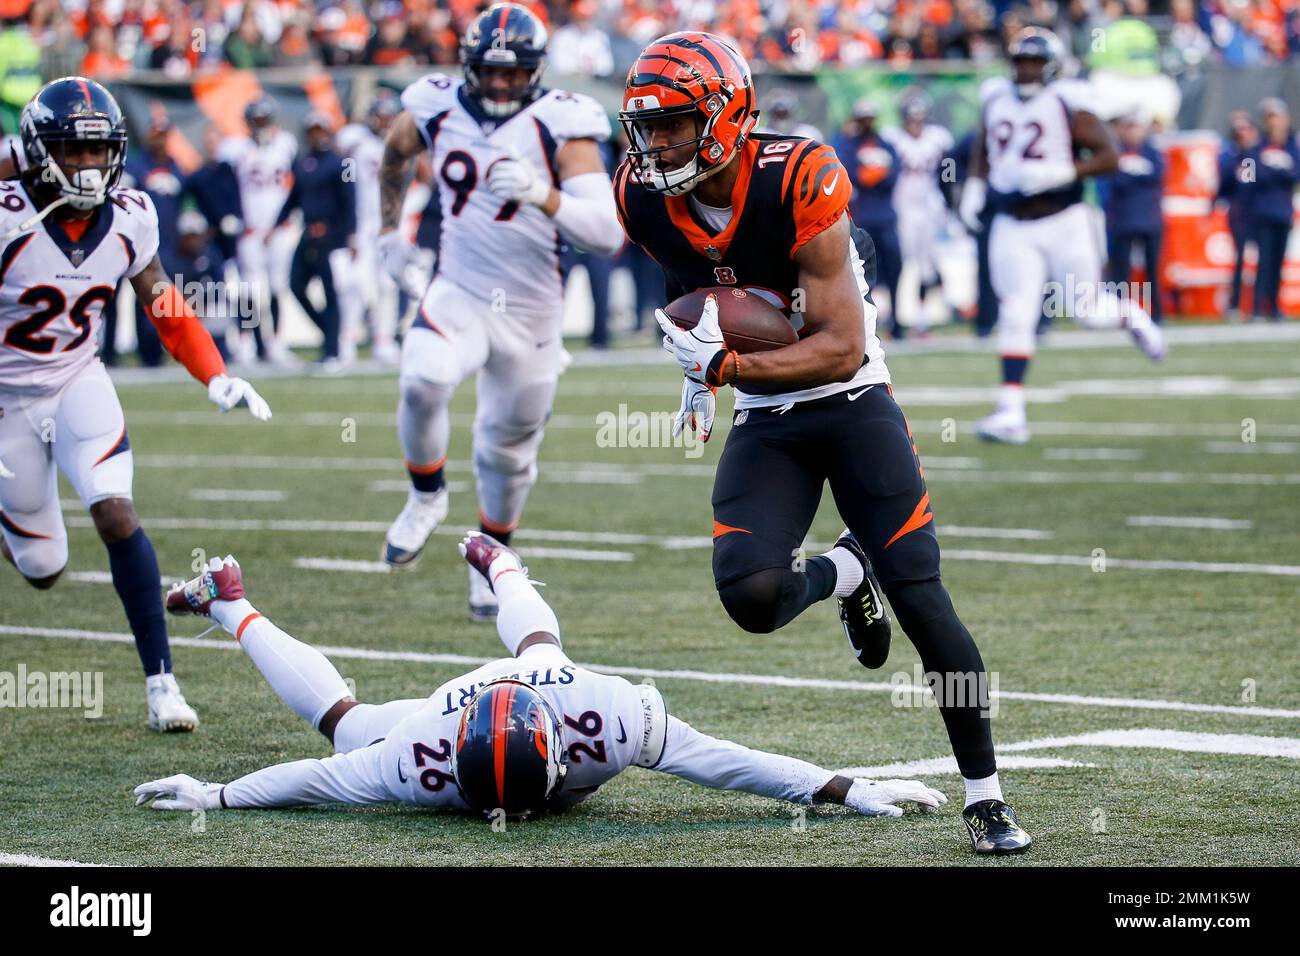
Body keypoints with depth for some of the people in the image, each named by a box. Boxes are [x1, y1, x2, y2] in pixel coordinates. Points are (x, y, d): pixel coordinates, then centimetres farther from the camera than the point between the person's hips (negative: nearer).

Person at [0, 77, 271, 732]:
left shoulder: (128, 218, -8)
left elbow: (164, 306, 5)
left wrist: (218, 379, -5)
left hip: (79, 383, 2)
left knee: (115, 513, -20)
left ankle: (161, 679, -15)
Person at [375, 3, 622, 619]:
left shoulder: (560, 128, -14)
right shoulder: (437, 111, -4)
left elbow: (607, 233, -24)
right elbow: (394, 154, 22)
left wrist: (542, 195, -37)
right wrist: (390, 230, 20)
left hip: (530, 311, -1)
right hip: (457, 295, 1)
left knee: (508, 448, 12)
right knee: (422, 382, -30)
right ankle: (426, 496, -2)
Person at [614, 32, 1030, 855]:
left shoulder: (802, 184, -24)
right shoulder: (648, 200, -7)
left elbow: (842, 348, -23)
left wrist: (726, 367, -29)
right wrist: (700, 373, 10)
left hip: (852, 404, -4)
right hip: (765, 425, 4)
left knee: (920, 597, -11)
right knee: (750, 595, -19)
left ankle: (986, 796, 1)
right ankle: (843, 573, 18)